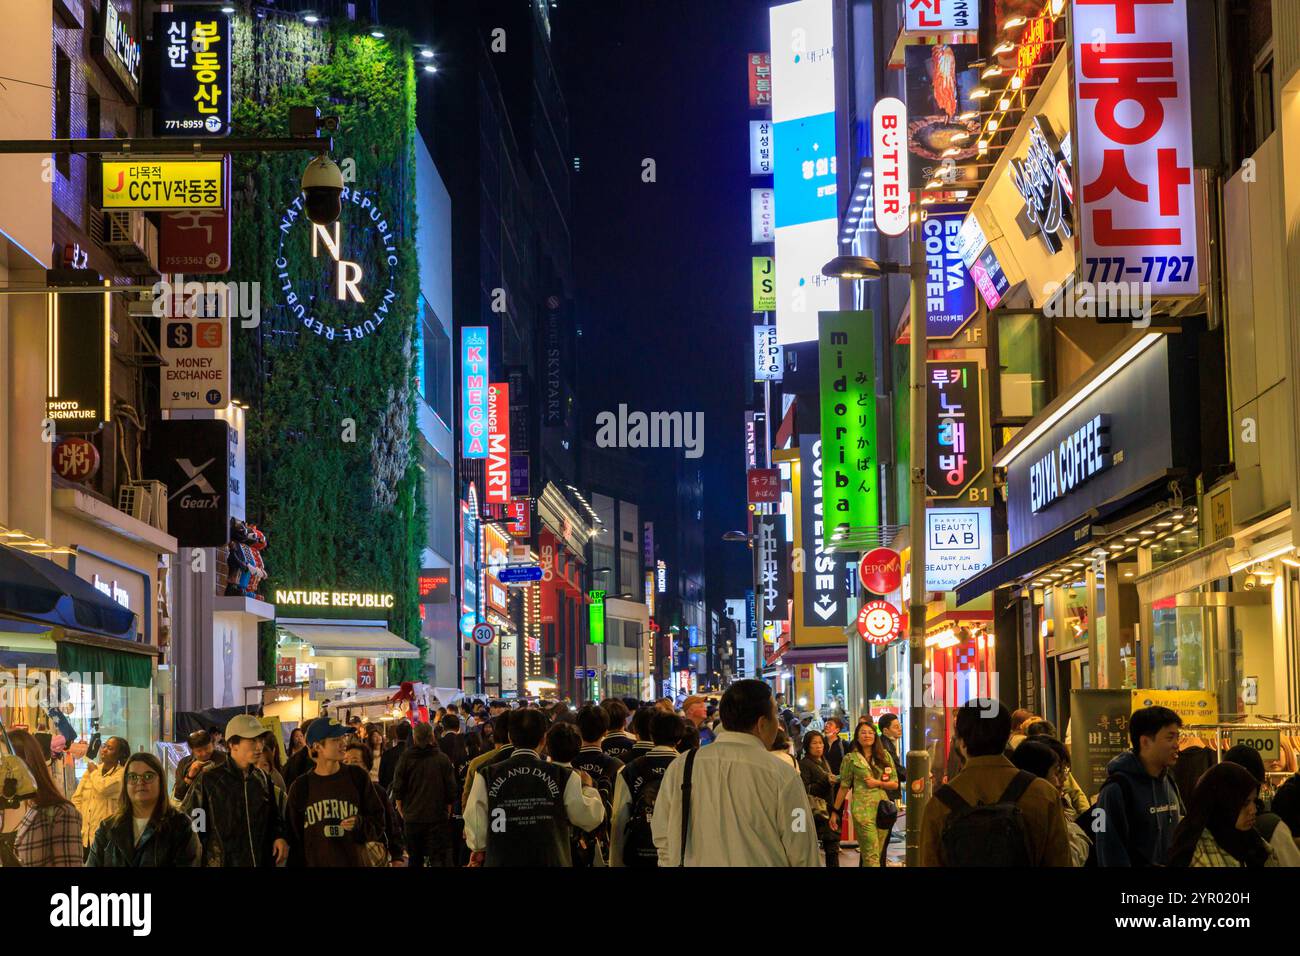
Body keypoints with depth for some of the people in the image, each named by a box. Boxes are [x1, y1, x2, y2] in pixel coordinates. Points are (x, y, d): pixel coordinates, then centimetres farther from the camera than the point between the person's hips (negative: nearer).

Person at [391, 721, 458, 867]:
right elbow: (451, 791, 0)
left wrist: (402, 812, 13)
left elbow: (398, 790, 0)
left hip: (412, 818, 1)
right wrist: (448, 813, 12)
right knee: (438, 858, -2)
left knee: (415, 859, 13)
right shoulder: (443, 759, -4)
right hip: (438, 817, -1)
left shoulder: (405, 758, -3)